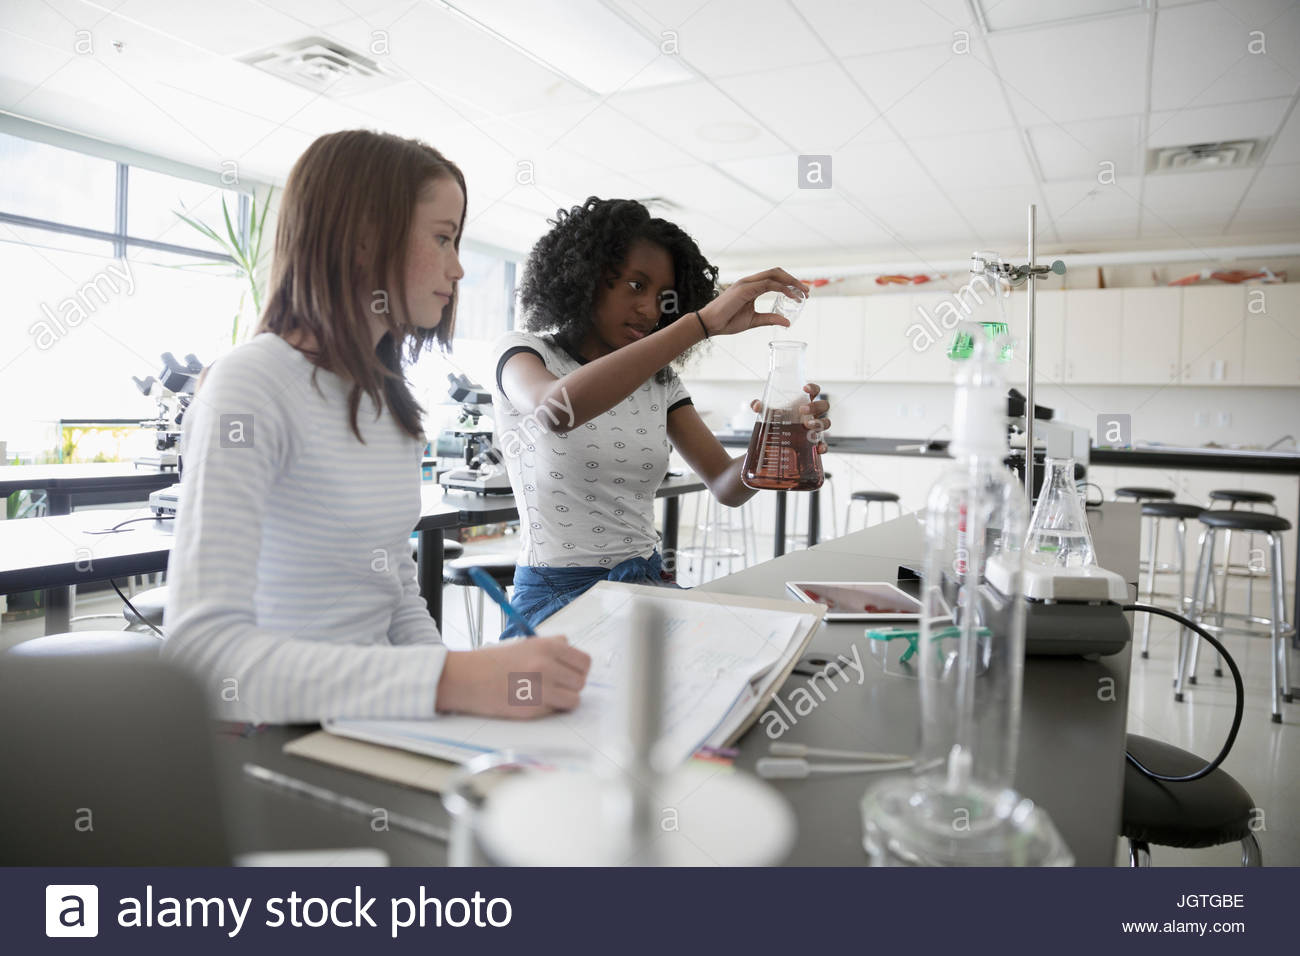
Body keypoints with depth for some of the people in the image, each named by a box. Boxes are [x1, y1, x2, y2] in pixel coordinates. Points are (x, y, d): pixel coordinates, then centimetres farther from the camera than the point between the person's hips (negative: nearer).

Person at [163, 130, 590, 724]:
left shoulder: (390, 402, 11)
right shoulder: (251, 387, -16)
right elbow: (202, 654, -27)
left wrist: (468, 681, -4)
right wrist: (451, 680, -35)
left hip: (377, 718, 7)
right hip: (282, 743, -7)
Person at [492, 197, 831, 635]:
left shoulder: (659, 382, 11)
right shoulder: (521, 354, -4)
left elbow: (727, 486, 3)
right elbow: (556, 409, -31)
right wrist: (703, 321, -33)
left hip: (647, 582, 6)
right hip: (557, 594, -5)